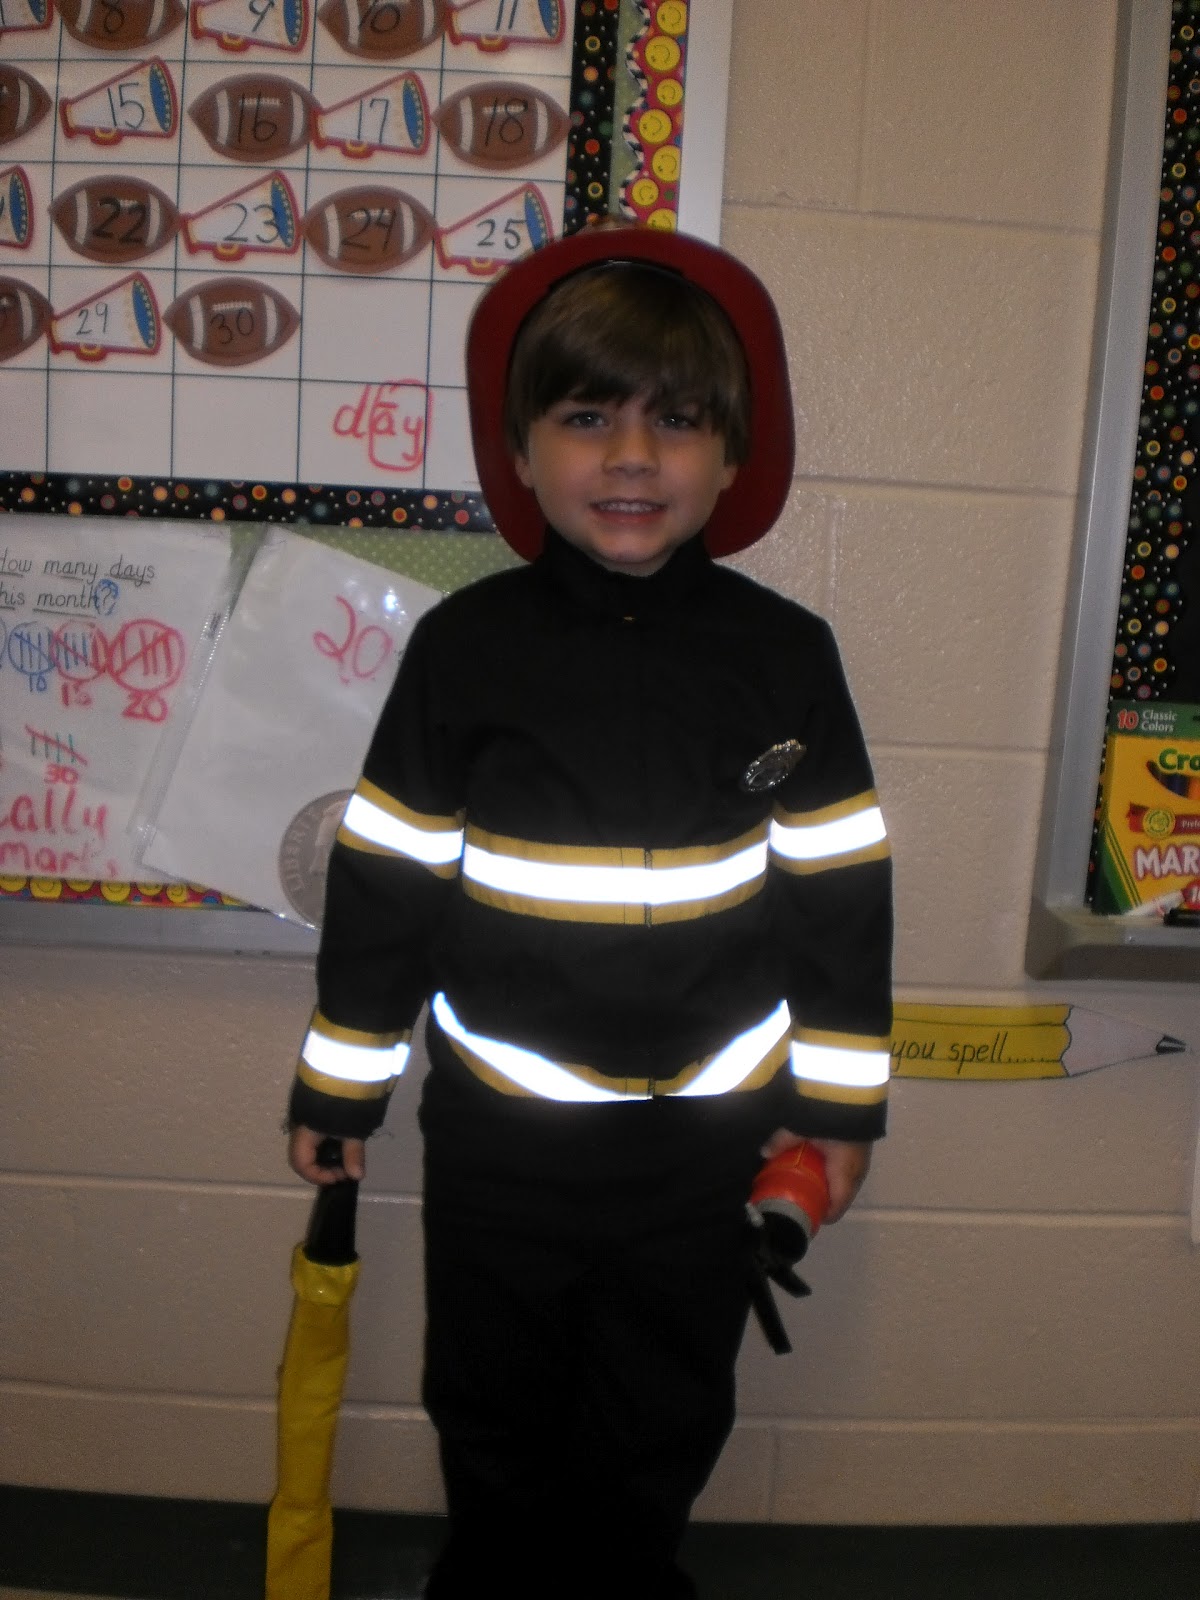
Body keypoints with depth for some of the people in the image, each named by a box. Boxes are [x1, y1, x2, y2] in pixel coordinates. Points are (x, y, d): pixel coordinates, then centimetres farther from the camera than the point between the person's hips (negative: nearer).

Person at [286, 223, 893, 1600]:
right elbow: (384, 873, -3)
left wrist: (841, 1093, 2)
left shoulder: (783, 654, -8)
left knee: (663, 1421, 22)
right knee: (493, 1408, 22)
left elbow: (840, 886, -1)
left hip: (704, 1131, 1)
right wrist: (340, 1077, 2)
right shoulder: (464, 645, -9)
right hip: (497, 1125, 0)